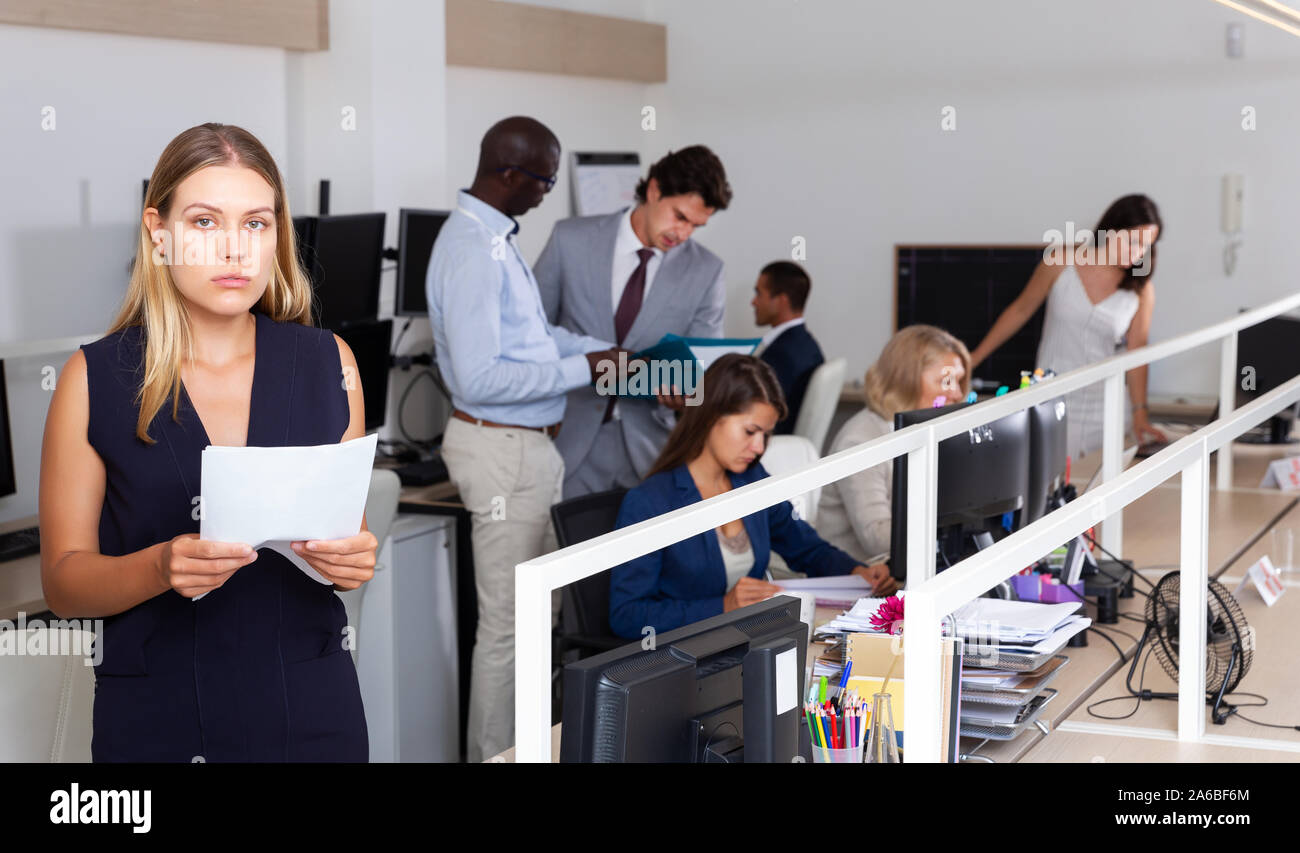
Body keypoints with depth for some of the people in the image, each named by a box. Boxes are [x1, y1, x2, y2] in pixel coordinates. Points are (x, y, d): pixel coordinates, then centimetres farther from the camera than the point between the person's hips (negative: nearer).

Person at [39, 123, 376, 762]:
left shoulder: (328, 363, 1)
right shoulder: (94, 379, -5)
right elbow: (62, 580, -4)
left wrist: (354, 559, -12)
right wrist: (161, 567, -23)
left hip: (310, 711, 2)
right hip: (156, 720, -2)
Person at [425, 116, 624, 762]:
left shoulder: (495, 235, 10)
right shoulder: (472, 251, -22)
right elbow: (479, 378, -26)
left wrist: (604, 350, 11)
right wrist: (579, 370, -21)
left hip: (527, 443, 11)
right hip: (502, 448, -11)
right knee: (508, 623, -1)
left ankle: (524, 743, 33)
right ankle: (495, 755, 10)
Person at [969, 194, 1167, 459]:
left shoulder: (1141, 289, -2)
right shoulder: (1061, 262, -5)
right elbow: (1021, 310, 6)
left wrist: (1140, 414, -6)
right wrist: (975, 358, 7)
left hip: (1101, 412, 1)